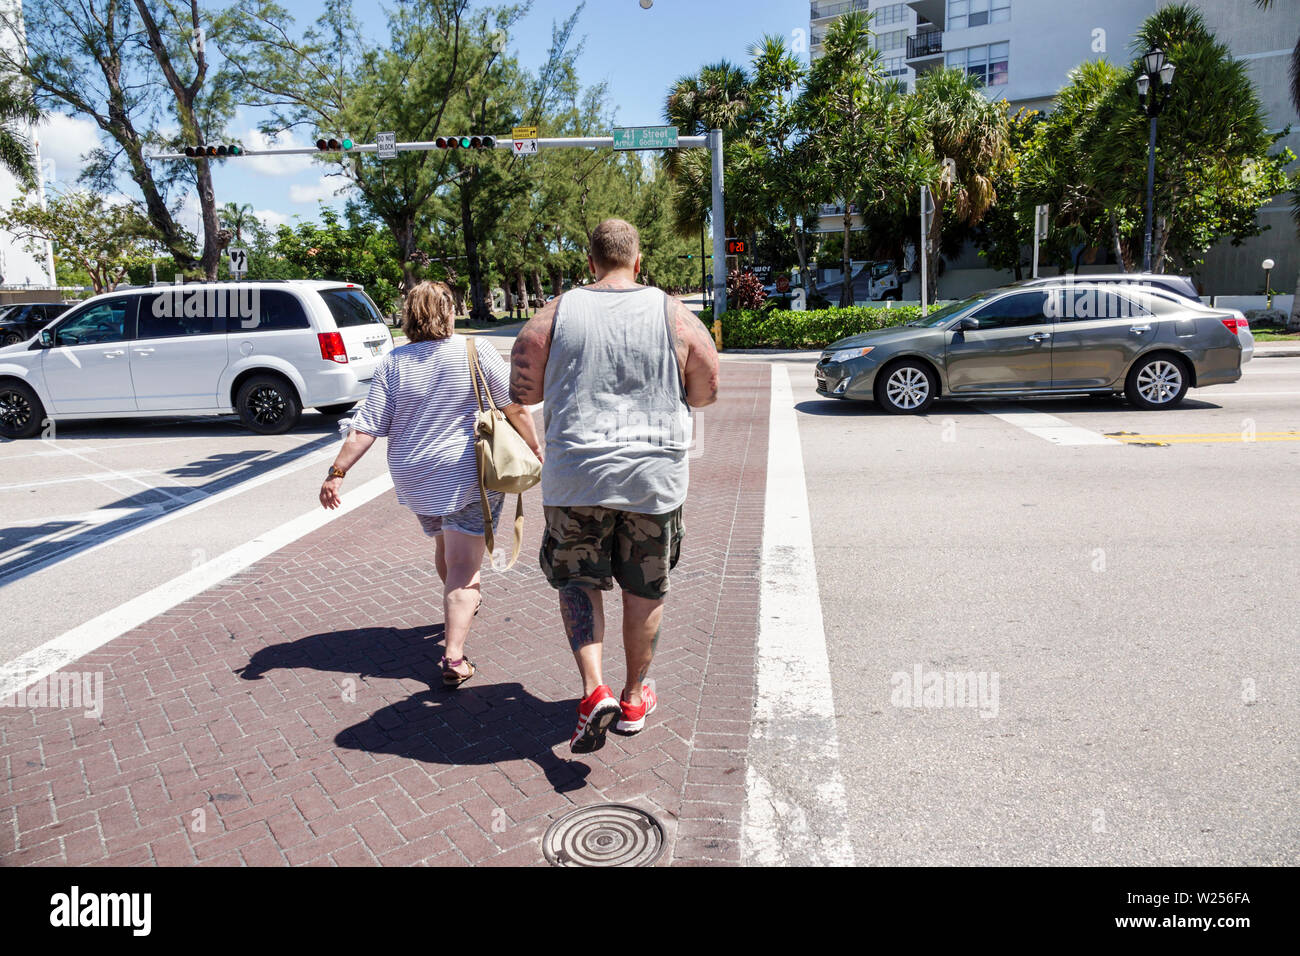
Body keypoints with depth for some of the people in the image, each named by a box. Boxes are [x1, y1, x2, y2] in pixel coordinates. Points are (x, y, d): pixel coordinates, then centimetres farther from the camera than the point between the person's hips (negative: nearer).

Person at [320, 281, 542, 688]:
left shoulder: (392, 364, 0)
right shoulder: (477, 353, -6)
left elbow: (366, 428, -5)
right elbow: (516, 409, -3)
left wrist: (337, 472, 1)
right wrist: (535, 449, 10)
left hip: (414, 479, 4)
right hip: (469, 475, -4)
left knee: (444, 546, 27)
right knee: (462, 565, -3)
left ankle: (459, 606, 51)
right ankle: (454, 658, -10)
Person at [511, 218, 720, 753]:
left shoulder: (556, 314, -2)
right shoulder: (674, 316, -2)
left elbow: (523, 392, 2)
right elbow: (706, 393, 5)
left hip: (575, 476, 0)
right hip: (654, 476, 1)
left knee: (577, 580, 17)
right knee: (645, 590, 15)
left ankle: (594, 690, 2)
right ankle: (634, 699, 29)